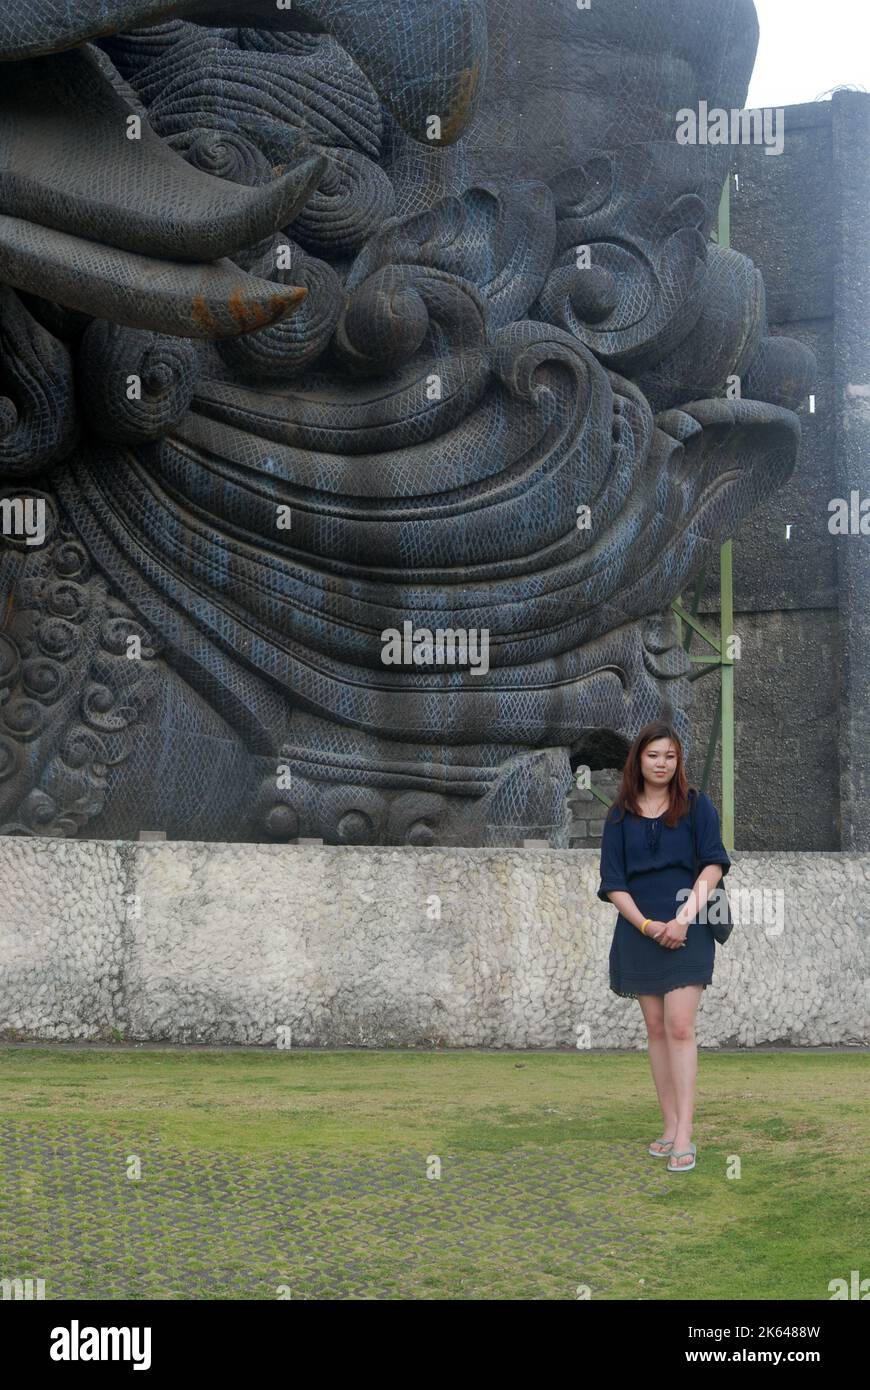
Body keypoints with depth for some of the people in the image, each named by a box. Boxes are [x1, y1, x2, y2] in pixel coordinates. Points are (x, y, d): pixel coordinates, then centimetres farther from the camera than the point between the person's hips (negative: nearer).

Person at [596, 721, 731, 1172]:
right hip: (638, 929, 3)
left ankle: (684, 1138, -16)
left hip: (686, 928, -3)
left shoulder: (695, 804, 3)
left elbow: (713, 863, -4)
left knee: (679, 1027, -12)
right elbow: (612, 881, 4)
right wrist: (647, 925, -10)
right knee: (656, 1029, 5)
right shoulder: (620, 816, 8)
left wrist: (685, 916, -15)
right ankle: (670, 1128, 10)